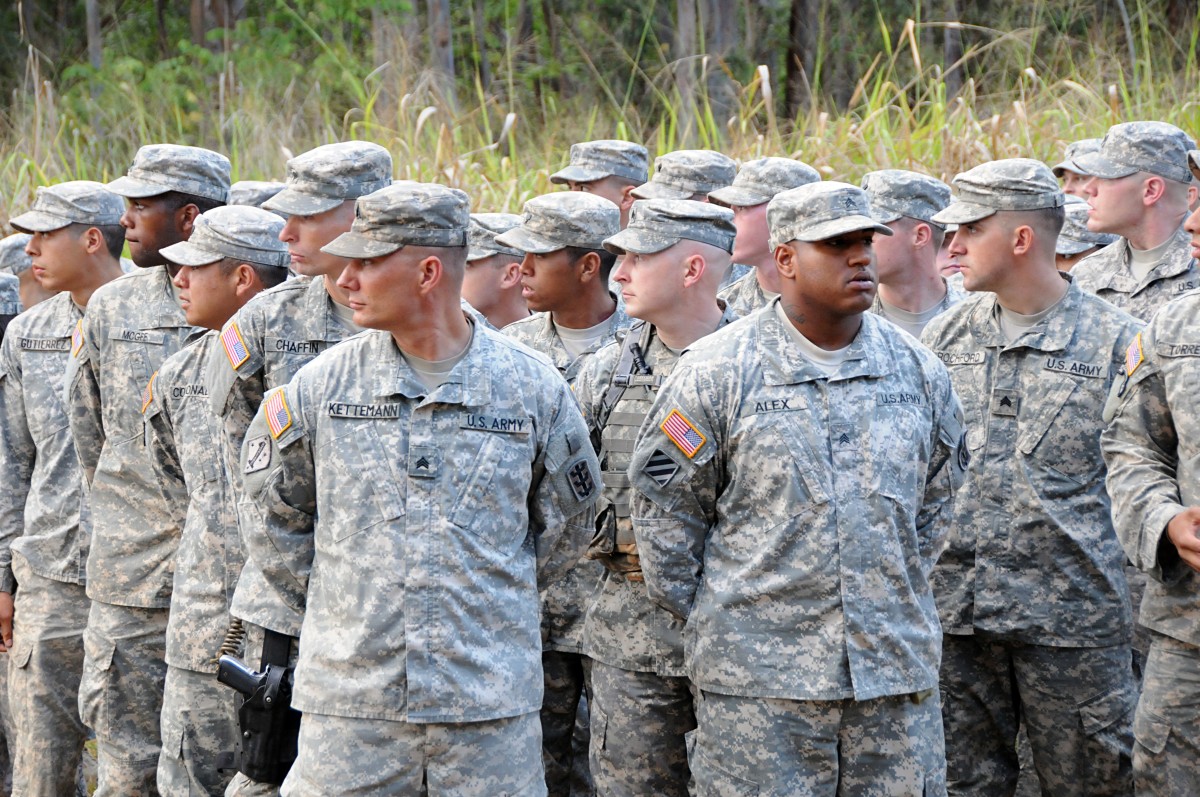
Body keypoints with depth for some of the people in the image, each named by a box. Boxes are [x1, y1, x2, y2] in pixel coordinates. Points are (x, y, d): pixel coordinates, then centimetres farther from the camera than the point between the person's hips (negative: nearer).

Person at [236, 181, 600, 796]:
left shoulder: (532, 388, 0)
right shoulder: (322, 384, 2)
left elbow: (567, 524, 15)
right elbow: (272, 514, 15)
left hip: (491, 701, -1)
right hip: (349, 696, 1)